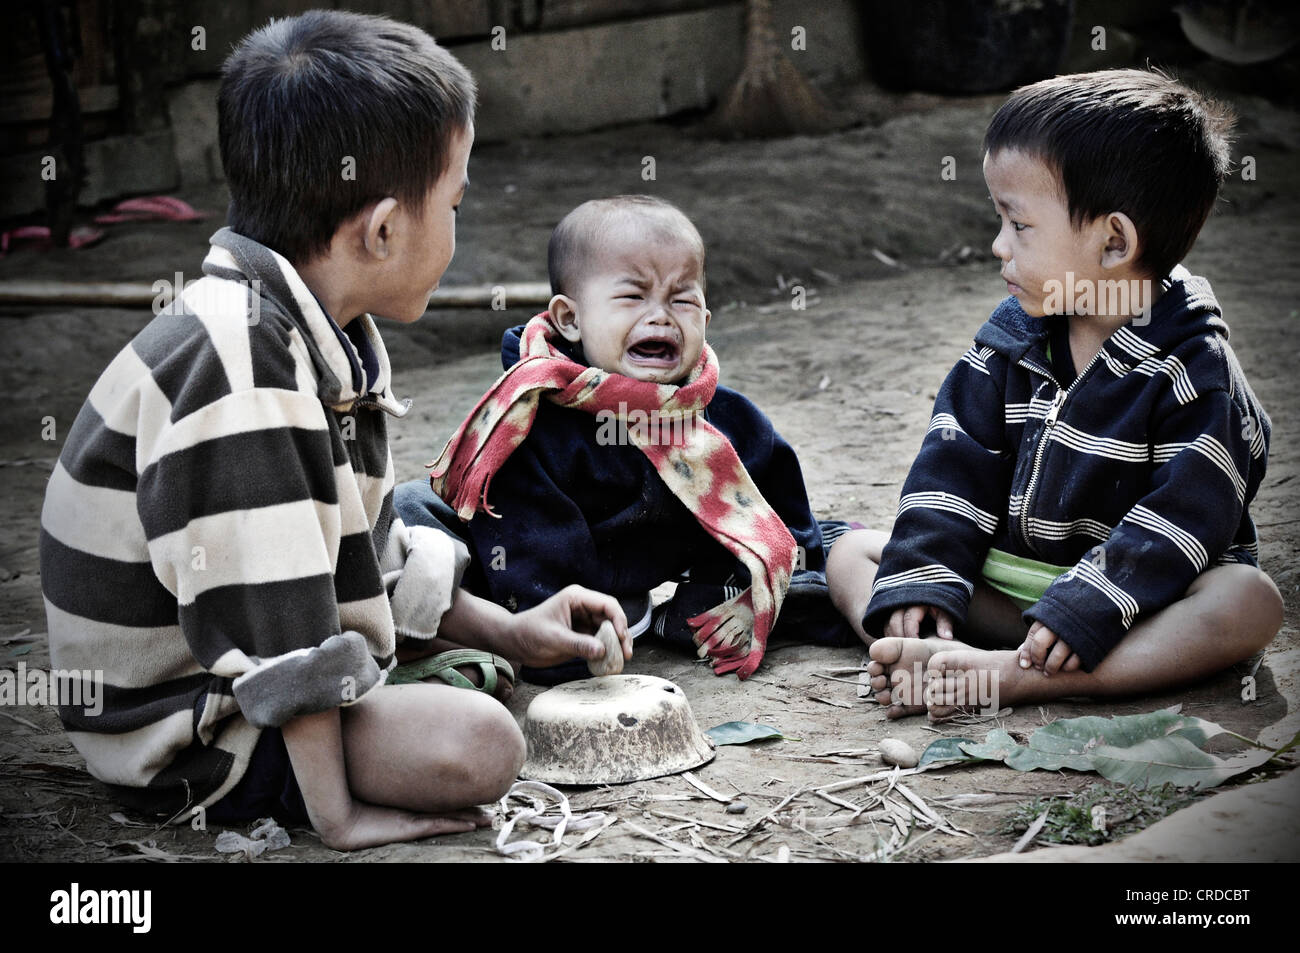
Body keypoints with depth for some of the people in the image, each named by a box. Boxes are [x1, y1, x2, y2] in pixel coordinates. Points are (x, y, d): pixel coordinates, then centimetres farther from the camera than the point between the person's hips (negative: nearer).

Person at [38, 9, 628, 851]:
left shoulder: (331, 338, 3)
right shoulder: (235, 368, -31)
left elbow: (360, 551, 13)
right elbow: (277, 634, -31)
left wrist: (509, 633, 13)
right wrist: (336, 815, -26)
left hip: (236, 660, 10)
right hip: (181, 730, -10)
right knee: (479, 746, -23)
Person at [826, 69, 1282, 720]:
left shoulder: (1195, 372, -12)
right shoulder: (1009, 341, 4)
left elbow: (1182, 519, -20)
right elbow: (953, 469, 1)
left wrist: (1082, 613, -30)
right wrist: (918, 586, -13)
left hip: (1128, 614, -4)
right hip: (1000, 589, 5)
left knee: (1251, 602, -33)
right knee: (850, 553, -3)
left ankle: (1008, 676, -45)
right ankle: (954, 665, -35)